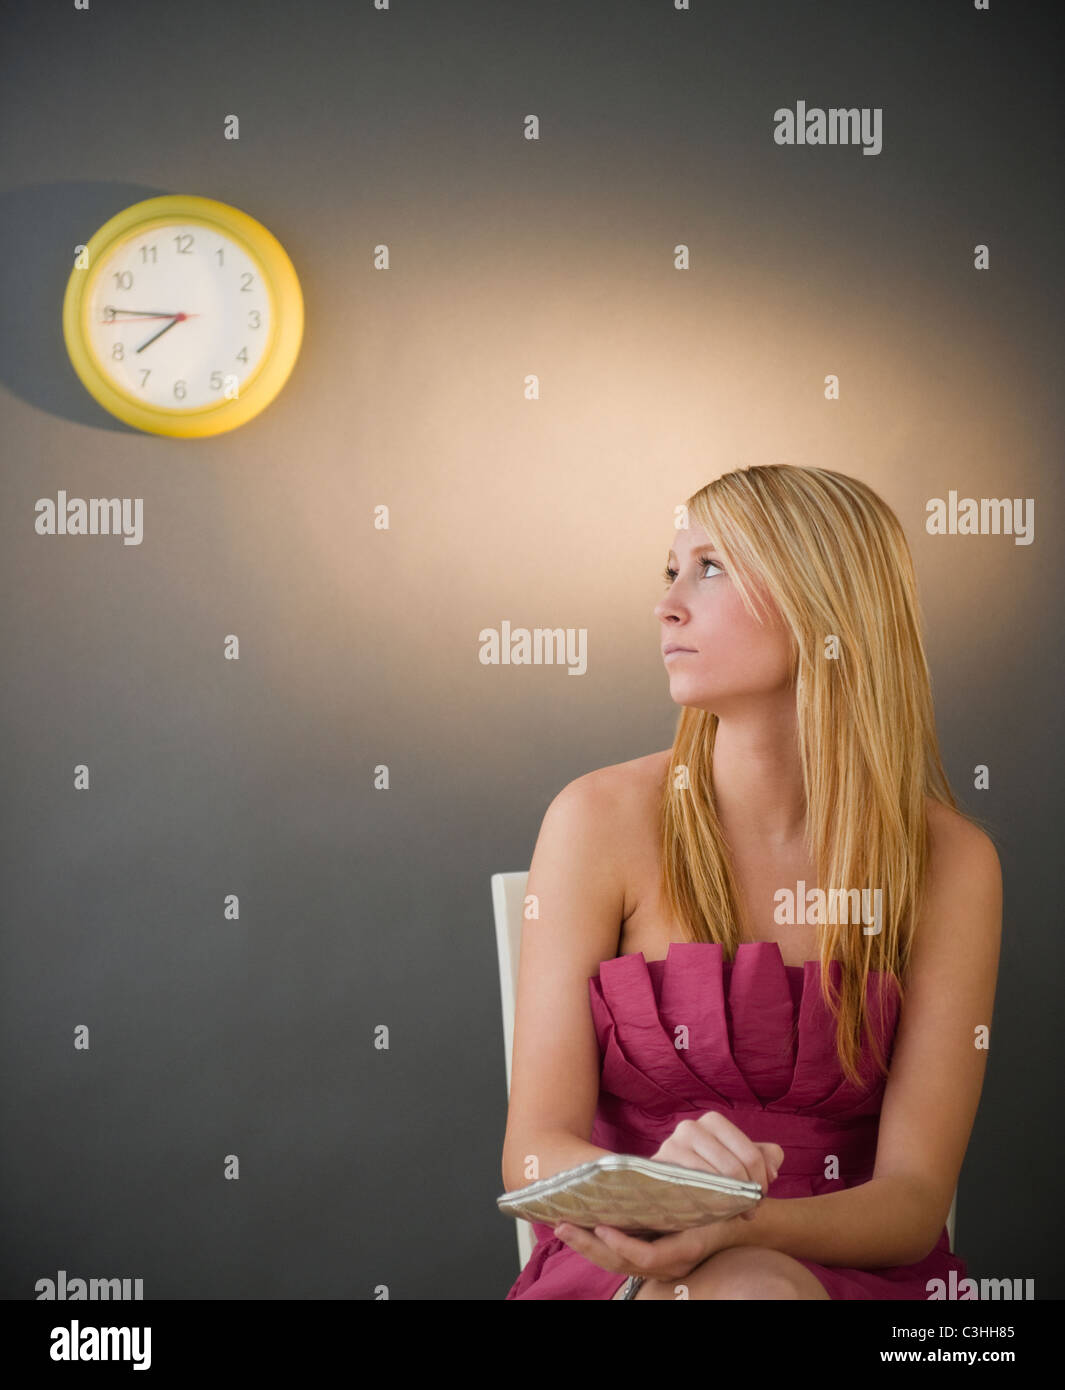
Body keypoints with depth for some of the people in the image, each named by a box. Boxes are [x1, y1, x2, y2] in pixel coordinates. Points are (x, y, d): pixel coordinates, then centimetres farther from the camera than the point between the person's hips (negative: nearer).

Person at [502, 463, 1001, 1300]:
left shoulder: (950, 860, -3)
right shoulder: (601, 820, -4)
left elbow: (916, 1198, -7)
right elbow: (535, 1148, -7)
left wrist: (739, 1226, -28)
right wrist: (654, 1189, -30)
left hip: (854, 1271, 1)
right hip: (624, 1262, -1)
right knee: (752, 1292, -34)